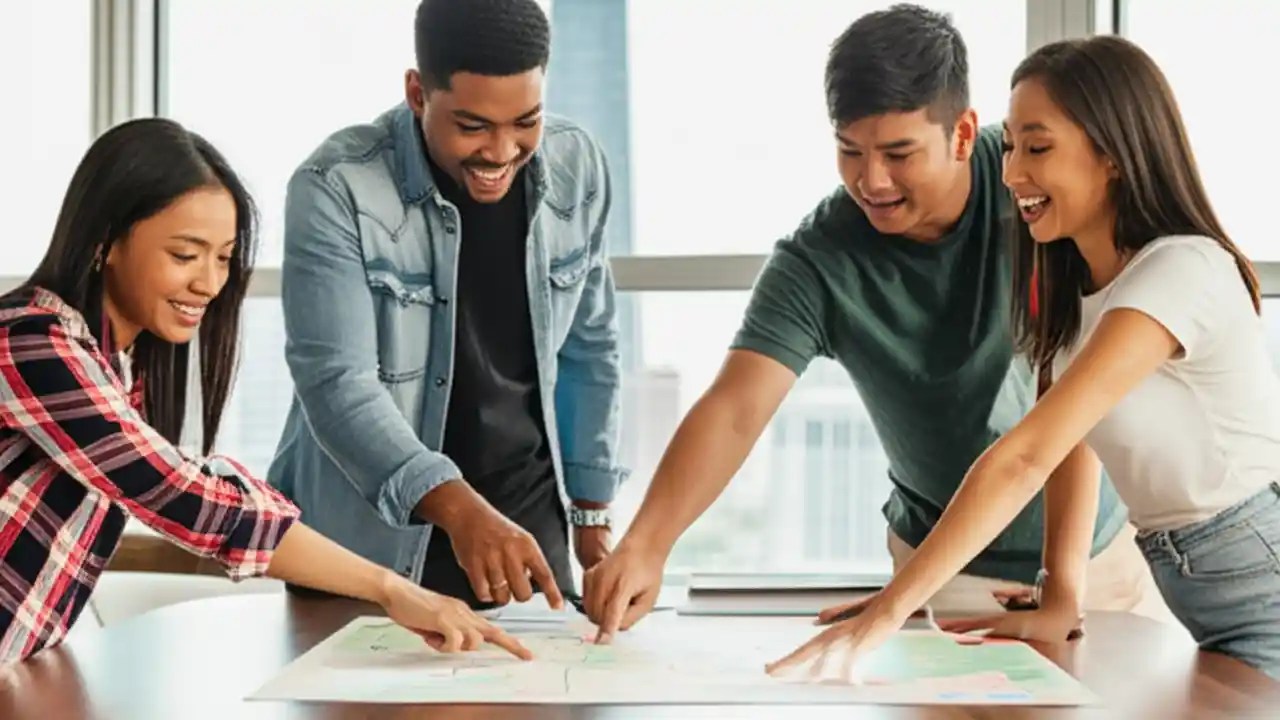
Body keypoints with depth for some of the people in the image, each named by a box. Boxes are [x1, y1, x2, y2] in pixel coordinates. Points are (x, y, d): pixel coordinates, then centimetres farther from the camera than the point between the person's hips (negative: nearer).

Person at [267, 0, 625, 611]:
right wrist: (460, 510, -38)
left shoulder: (577, 168, -4)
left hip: (527, 527, 4)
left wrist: (592, 515, 8)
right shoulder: (336, 190, -18)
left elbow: (588, 350, 6)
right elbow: (336, 381, -24)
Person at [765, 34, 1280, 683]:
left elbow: (1026, 456, -30)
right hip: (1199, 596, 8)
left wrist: (884, 616, -33)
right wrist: (1060, 603, -7)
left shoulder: (1183, 271, -23)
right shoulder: (1073, 285, 6)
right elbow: (1070, 446, 4)